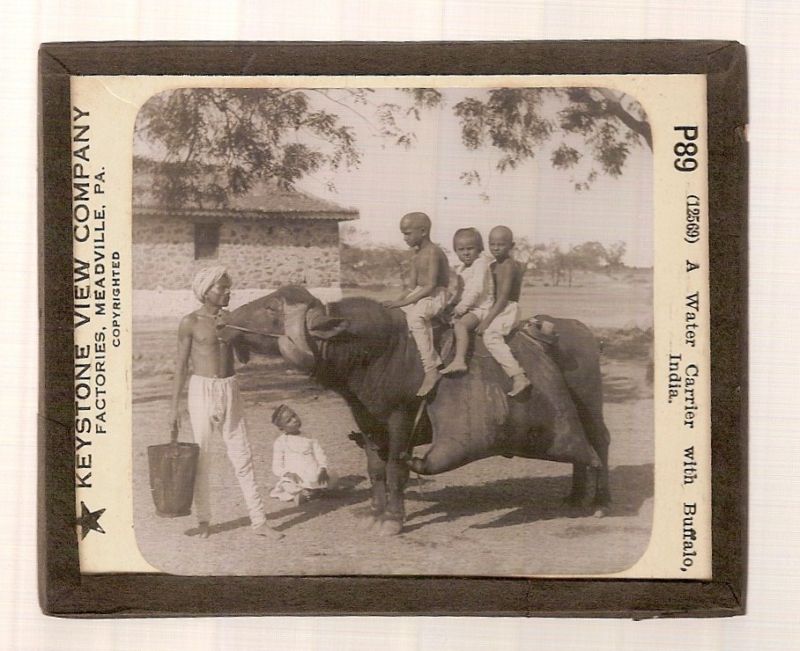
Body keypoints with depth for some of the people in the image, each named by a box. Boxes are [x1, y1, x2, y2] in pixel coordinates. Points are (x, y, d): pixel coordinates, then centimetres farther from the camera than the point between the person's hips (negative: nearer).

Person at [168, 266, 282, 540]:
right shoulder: (190, 322, -5)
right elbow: (181, 366, -2)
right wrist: (174, 407, -3)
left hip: (230, 391, 4)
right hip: (202, 391, -4)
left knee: (242, 456, 4)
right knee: (201, 457, 4)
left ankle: (259, 521, 7)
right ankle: (203, 519, 18)